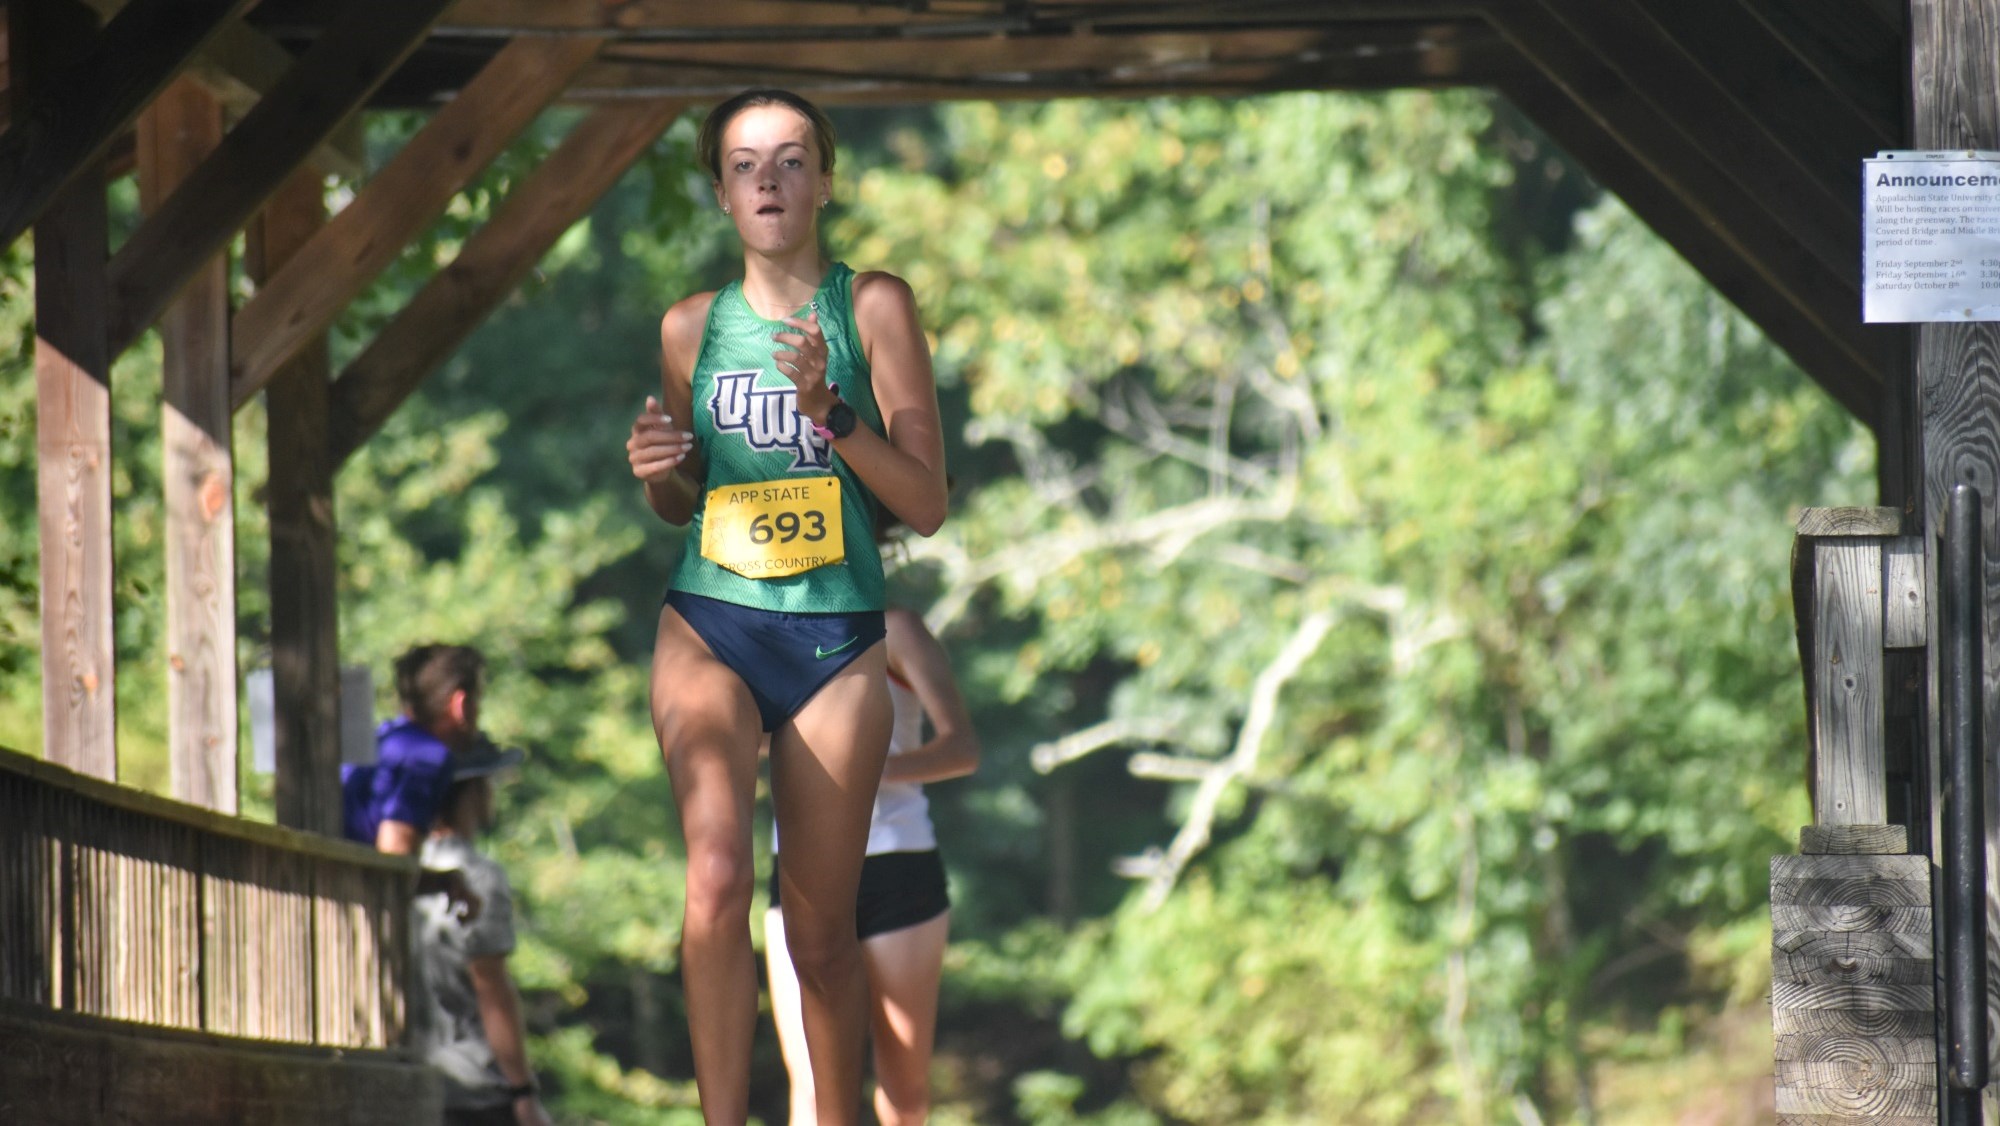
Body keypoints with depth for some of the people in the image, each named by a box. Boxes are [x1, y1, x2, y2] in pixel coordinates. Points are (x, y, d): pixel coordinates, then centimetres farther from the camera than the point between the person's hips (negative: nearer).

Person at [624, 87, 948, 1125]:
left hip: (836, 641, -1)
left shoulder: (871, 307, 1)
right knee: (717, 881, -22)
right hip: (709, 627, 1)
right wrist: (657, 471, -2)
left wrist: (830, 412, -16)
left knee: (821, 930, 2)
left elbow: (926, 503, -2)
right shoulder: (692, 326, 8)